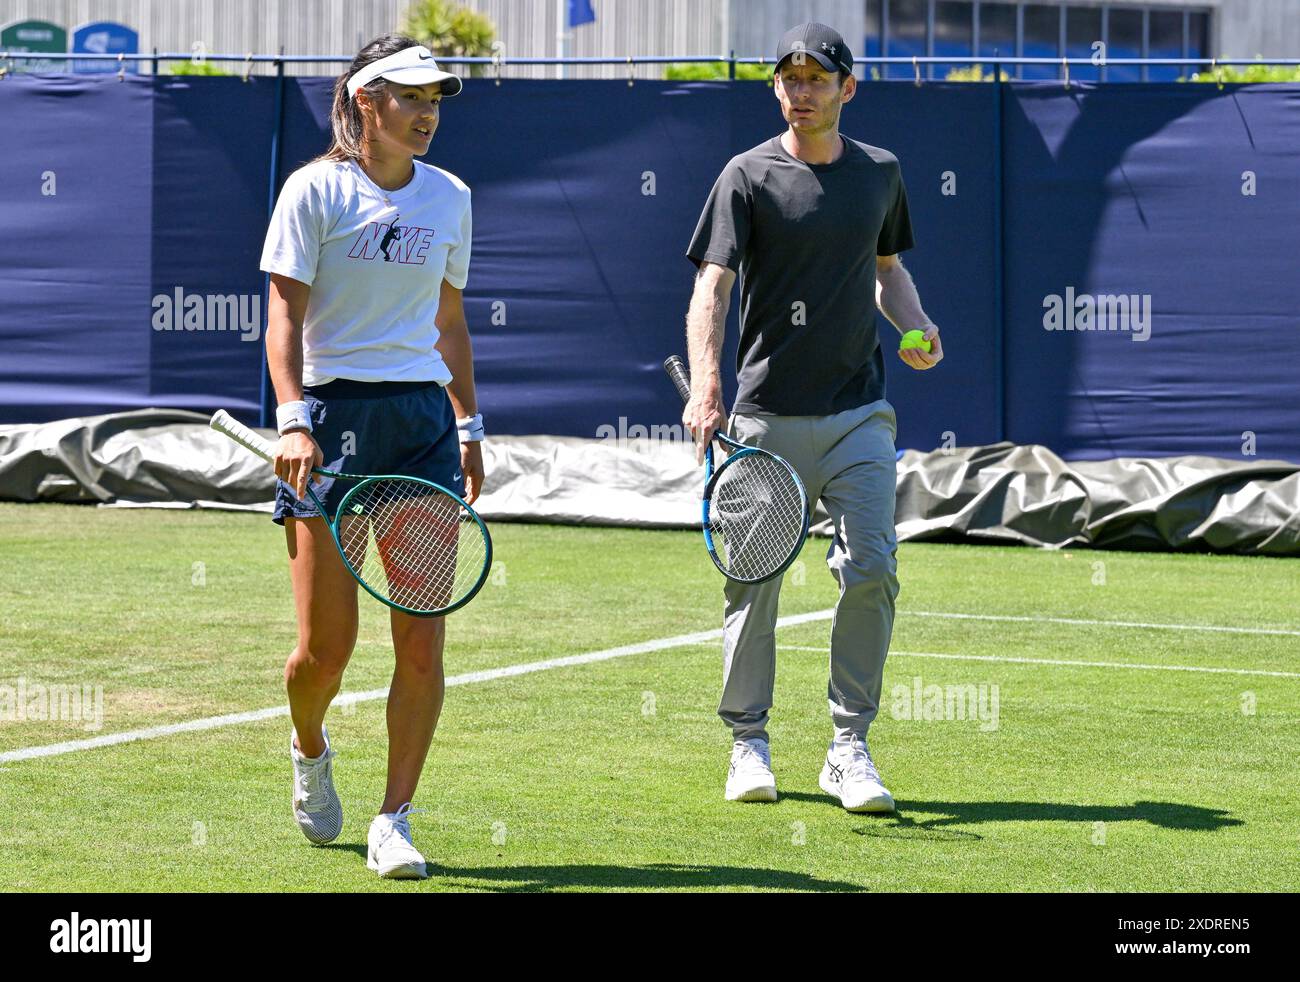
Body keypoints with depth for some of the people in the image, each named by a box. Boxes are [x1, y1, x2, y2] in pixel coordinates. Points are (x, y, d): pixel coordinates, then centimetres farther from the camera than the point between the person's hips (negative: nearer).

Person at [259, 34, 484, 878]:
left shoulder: (449, 198, 12)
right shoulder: (315, 189, -1)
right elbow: (286, 312, -6)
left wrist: (469, 427, 17)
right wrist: (293, 418, -18)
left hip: (424, 420, 4)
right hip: (334, 414, -4)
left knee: (422, 644, -6)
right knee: (326, 650, -3)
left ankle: (394, 824, 3)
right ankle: (310, 750, 31)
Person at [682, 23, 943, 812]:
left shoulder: (881, 173, 11)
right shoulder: (749, 176, -2)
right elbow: (712, 285, -11)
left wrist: (918, 325, 4)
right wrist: (705, 385, -26)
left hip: (860, 413, 2)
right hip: (769, 415, -2)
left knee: (872, 570, -7)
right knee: (754, 578, 2)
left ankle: (849, 748, 1)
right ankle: (749, 743, 17)